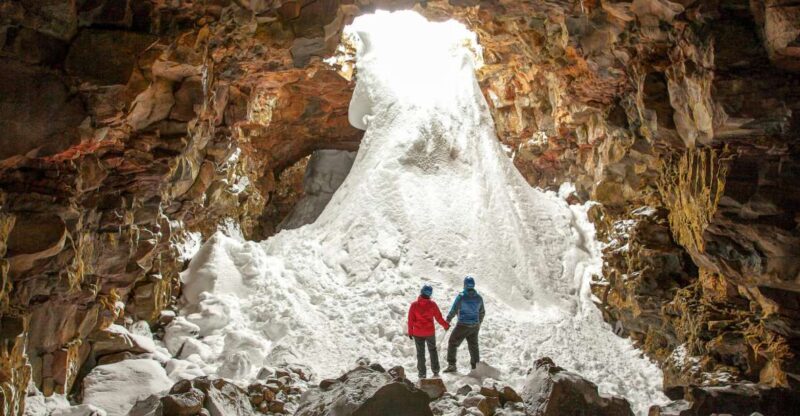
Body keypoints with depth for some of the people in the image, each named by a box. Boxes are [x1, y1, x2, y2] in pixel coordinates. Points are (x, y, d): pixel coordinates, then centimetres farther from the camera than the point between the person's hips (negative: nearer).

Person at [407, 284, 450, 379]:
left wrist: (410, 332, 6)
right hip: (430, 332, 0)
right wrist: (446, 325, 13)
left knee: (420, 353, 11)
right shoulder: (432, 304, -11)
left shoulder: (414, 305, -11)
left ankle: (422, 374, 14)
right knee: (432, 350, 19)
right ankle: (435, 372, 19)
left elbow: (411, 320, -7)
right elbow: (439, 317, -4)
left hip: (418, 333, 0)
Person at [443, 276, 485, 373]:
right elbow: (482, 312, 14)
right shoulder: (479, 298, 3)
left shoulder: (461, 296, -14)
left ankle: (451, 365, 3)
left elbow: (454, 310, -12)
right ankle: (476, 366, 20)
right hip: (475, 326, 5)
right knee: (473, 345, 17)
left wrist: (448, 320, 2)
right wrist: (479, 323, 29)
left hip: (463, 325, -5)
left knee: (452, 343, 8)